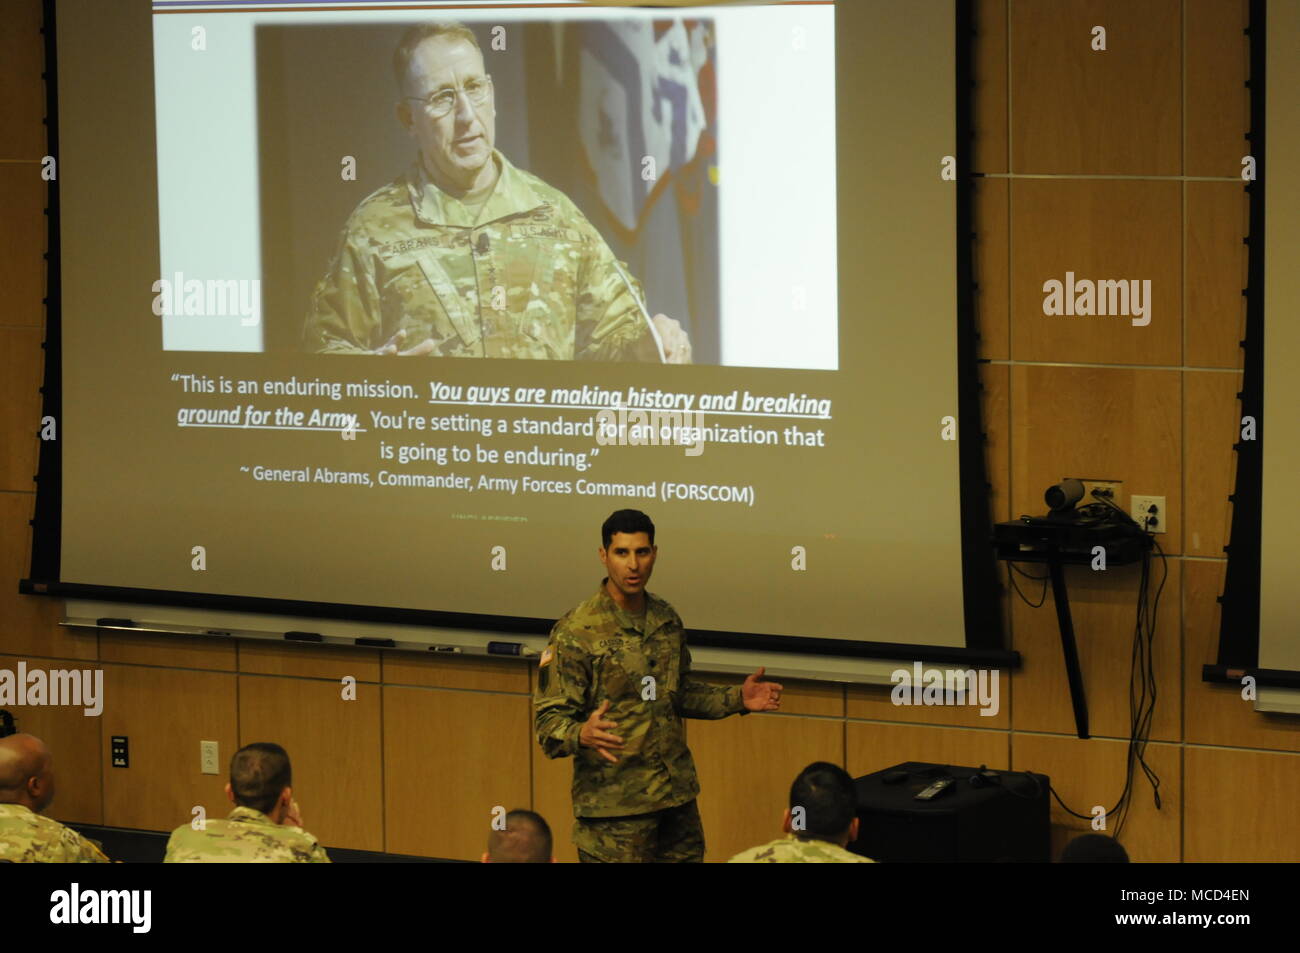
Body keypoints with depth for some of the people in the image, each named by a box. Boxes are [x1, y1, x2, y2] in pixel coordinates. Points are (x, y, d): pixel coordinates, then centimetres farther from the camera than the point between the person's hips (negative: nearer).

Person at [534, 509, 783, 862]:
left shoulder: (667, 620, 10)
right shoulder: (576, 633, -12)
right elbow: (550, 720, -14)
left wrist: (736, 699, 11)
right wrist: (582, 735, -35)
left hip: (677, 794, 7)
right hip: (614, 805, -6)